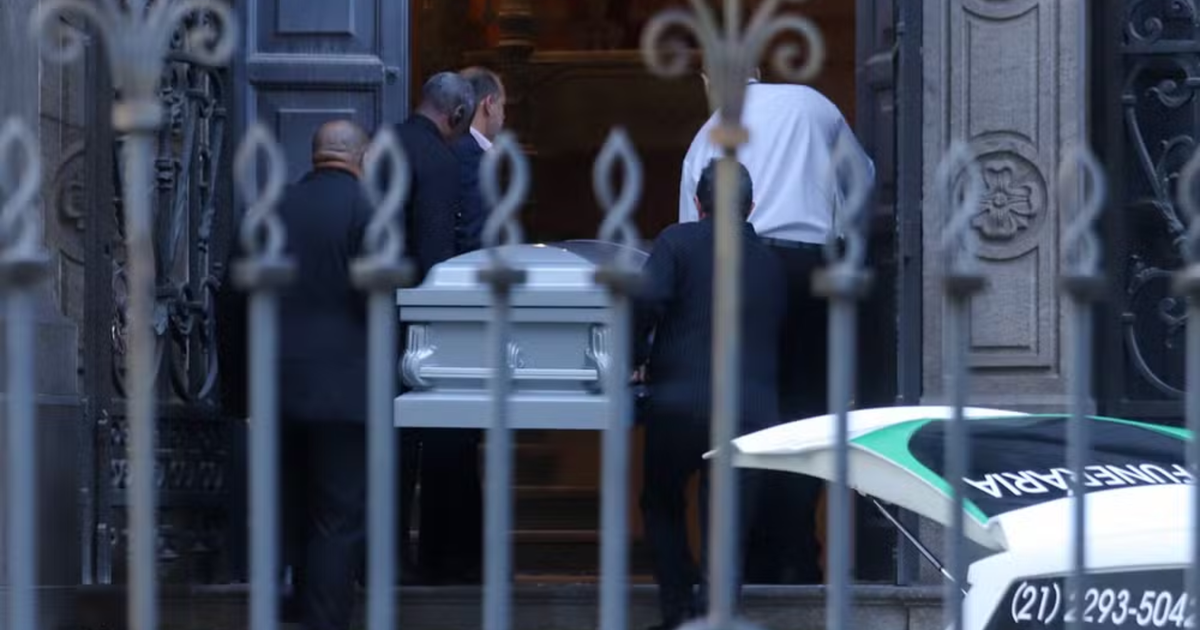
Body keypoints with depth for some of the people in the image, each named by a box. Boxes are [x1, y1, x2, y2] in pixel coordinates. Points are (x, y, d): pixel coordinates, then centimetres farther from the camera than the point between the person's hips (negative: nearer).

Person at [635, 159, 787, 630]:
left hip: (680, 402, -3)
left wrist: (636, 355, 0)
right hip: (752, 409, 3)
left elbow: (646, 299, -15)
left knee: (661, 505, 17)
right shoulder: (770, 263, 15)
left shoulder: (678, 242, 0)